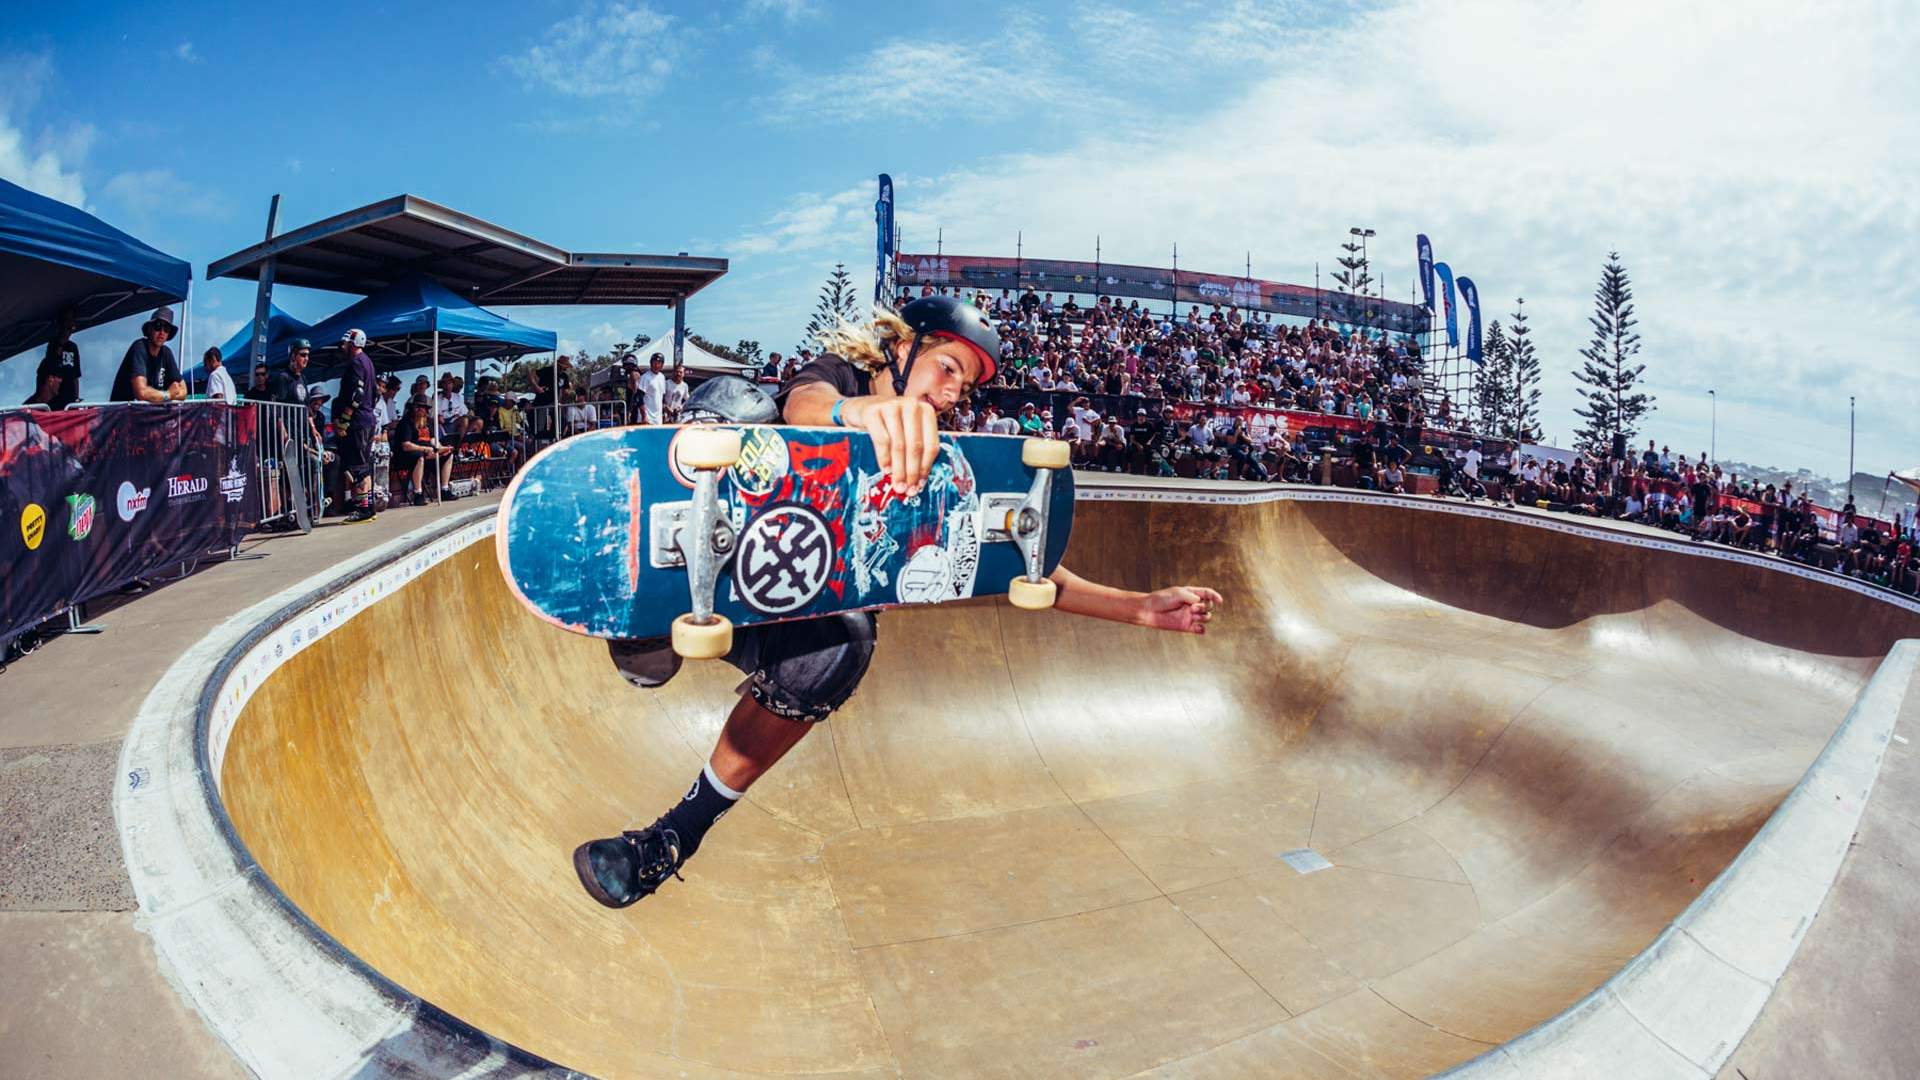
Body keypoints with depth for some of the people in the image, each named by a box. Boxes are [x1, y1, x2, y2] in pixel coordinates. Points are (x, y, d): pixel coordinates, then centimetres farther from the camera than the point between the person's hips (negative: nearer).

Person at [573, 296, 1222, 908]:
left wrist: (1142, 609, -5)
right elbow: (806, 403, -29)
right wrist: (856, 411, -56)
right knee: (736, 399, -24)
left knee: (839, 645, -34)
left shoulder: (930, 462, 9)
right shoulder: (841, 375, -2)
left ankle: (673, 841, -21)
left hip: (792, 613, 4)